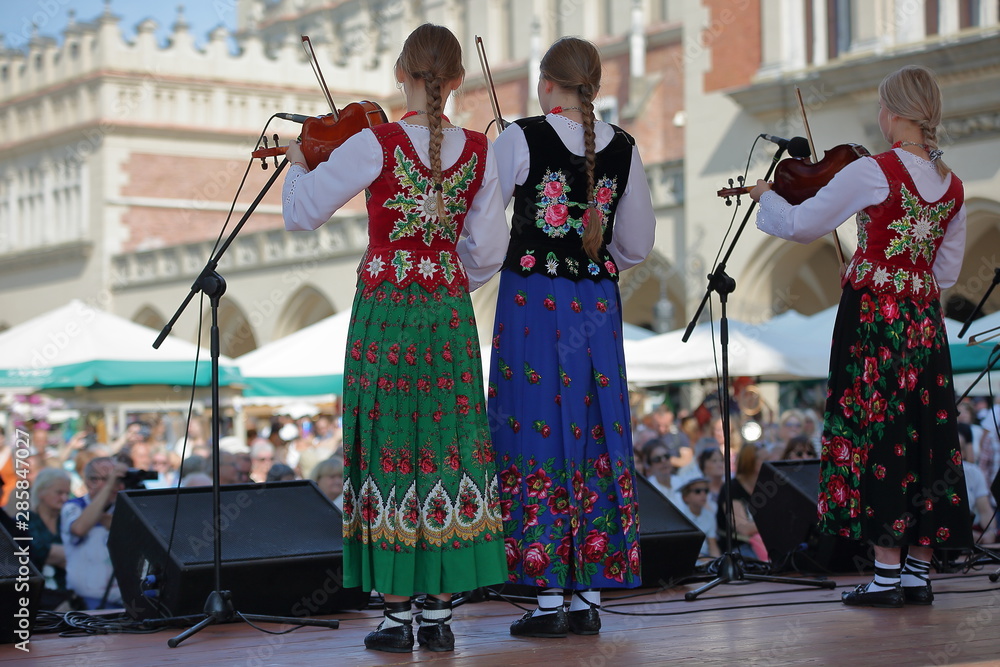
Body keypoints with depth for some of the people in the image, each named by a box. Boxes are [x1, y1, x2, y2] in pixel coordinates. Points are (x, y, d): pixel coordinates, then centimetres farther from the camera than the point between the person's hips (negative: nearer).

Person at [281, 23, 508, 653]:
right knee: (449, 450, 7)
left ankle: (397, 615, 6)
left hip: (383, 312, -2)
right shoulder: (479, 151, -1)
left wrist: (298, 164, 15)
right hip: (450, 315, 2)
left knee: (388, 451, 4)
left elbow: (301, 213, -5)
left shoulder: (375, 145, -11)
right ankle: (440, 613, 9)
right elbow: (486, 252, 3)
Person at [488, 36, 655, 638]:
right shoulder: (622, 148, 4)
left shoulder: (521, 139, -7)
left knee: (538, 437, 1)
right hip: (598, 306, 4)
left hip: (532, 302, -3)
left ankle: (550, 600, 1)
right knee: (596, 439, 8)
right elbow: (638, 246, 11)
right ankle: (591, 597, 11)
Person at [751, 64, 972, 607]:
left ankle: (887, 575, -2)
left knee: (875, 435, -2)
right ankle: (919, 572, 13)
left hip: (874, 318, -6)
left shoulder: (874, 172, -13)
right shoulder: (951, 186, 8)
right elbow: (946, 271, 14)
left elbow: (801, 224, -10)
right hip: (925, 319, 6)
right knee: (924, 437, 9)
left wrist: (767, 197, 9)